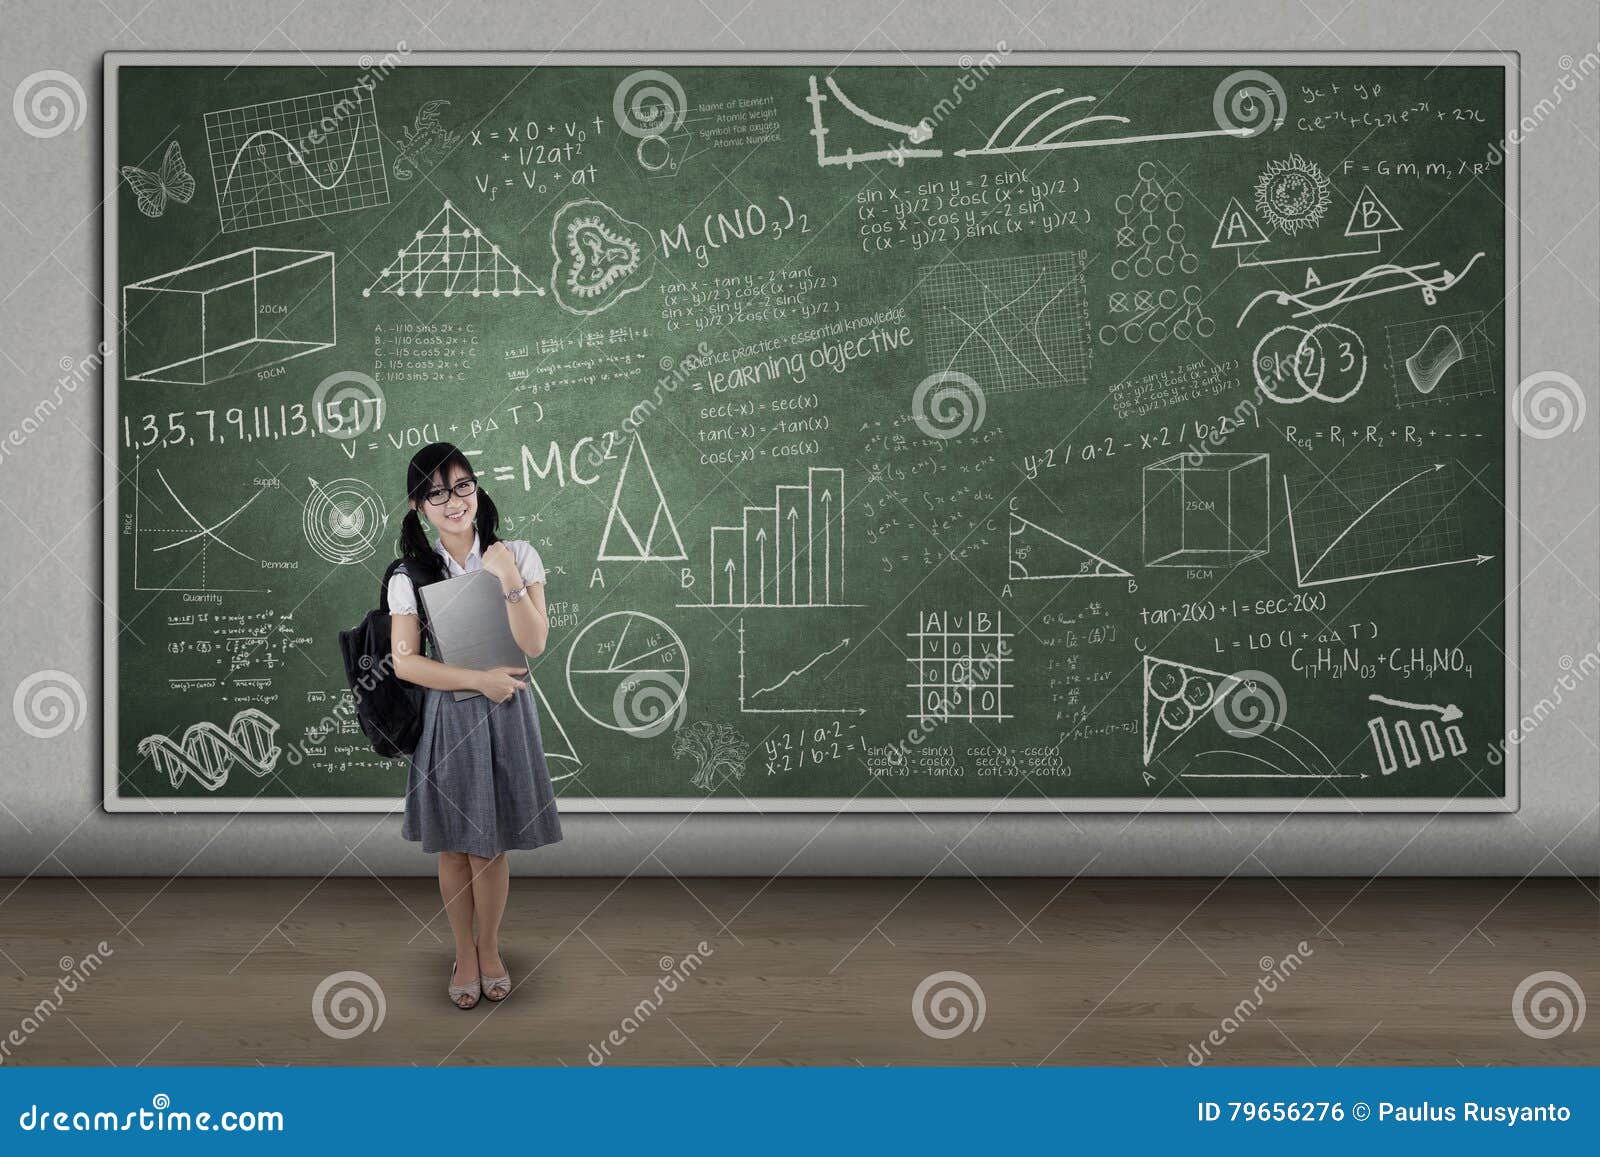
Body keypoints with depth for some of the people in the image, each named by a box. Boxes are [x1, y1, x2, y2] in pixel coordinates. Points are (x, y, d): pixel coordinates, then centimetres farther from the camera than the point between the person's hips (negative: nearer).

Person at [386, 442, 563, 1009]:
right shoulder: (411, 574, -4)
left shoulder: (518, 555, -5)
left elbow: (534, 644, -11)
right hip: (447, 720, 0)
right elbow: (404, 662, -8)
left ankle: (490, 948, 30)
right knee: (454, 848, 10)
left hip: (506, 717, 0)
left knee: (491, 847, 9)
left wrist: (509, 580, -23)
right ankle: (464, 952, 29)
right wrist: (479, 679, -15)